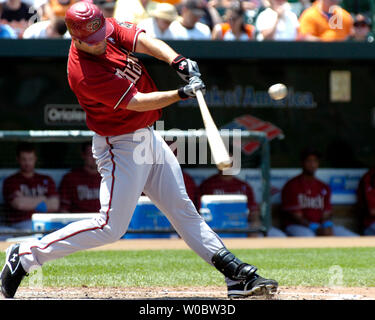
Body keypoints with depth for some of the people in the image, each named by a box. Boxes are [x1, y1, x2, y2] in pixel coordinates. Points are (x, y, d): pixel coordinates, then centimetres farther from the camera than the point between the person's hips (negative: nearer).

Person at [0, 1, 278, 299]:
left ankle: (236, 273, 10)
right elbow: (136, 102, -27)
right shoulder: (84, 74, -28)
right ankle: (26, 255, -1)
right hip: (120, 147, -8)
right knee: (110, 227, -10)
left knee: (183, 209, 9)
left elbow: (143, 41, -12)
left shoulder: (109, 28, -5)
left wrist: (179, 62, -29)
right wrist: (182, 94, -32)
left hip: (148, 137, 8)